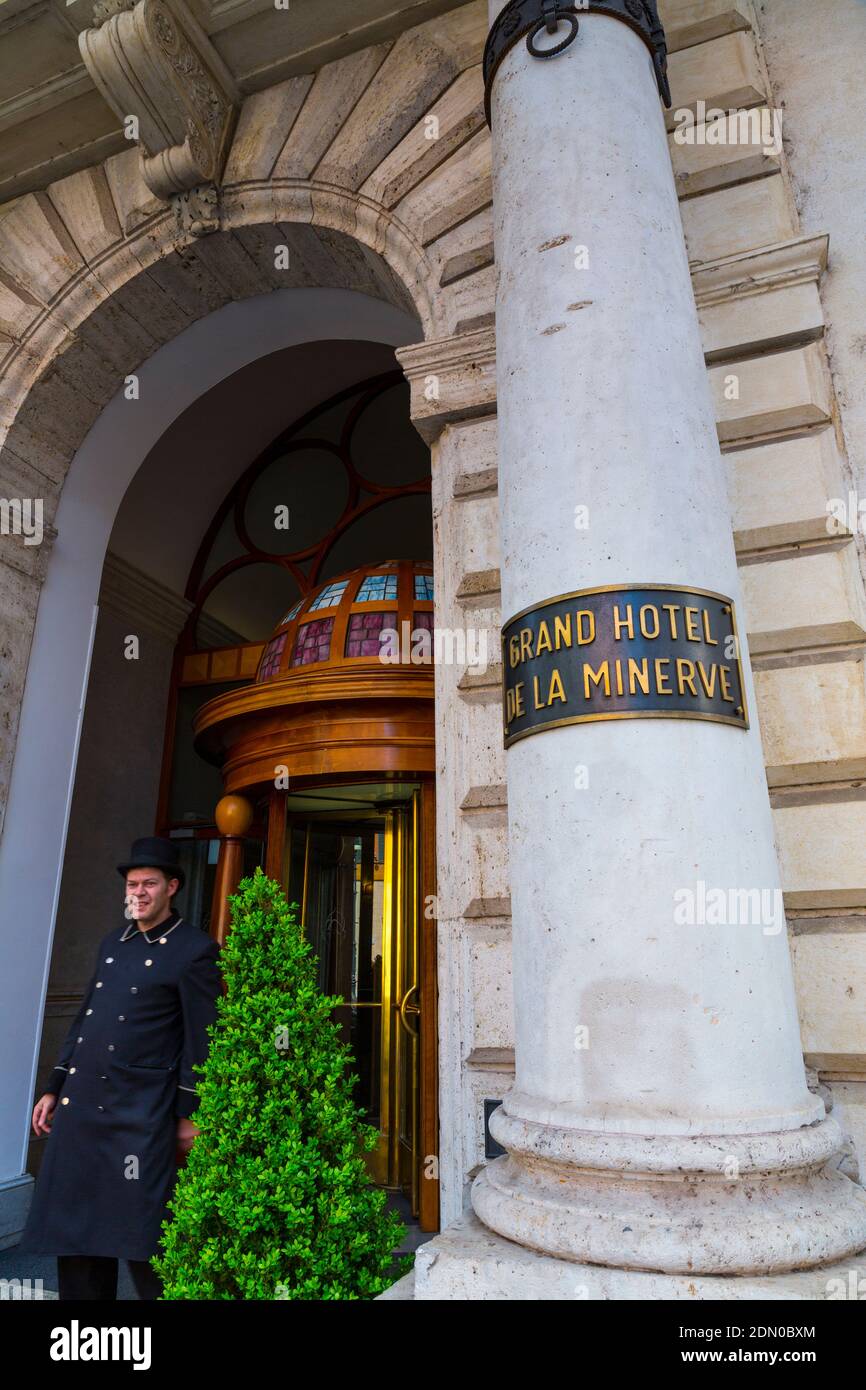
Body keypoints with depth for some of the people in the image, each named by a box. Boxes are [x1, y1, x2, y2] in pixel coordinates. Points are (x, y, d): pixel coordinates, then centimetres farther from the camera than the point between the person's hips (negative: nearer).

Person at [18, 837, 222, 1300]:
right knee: (73, 1231, 14)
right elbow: (83, 1019, 18)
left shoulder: (195, 950, -9)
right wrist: (54, 1088, 17)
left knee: (137, 1235, -2)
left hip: (140, 1113, -7)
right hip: (80, 1104, 7)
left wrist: (189, 1115, -9)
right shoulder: (112, 942, 12)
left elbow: (201, 1039, -9)